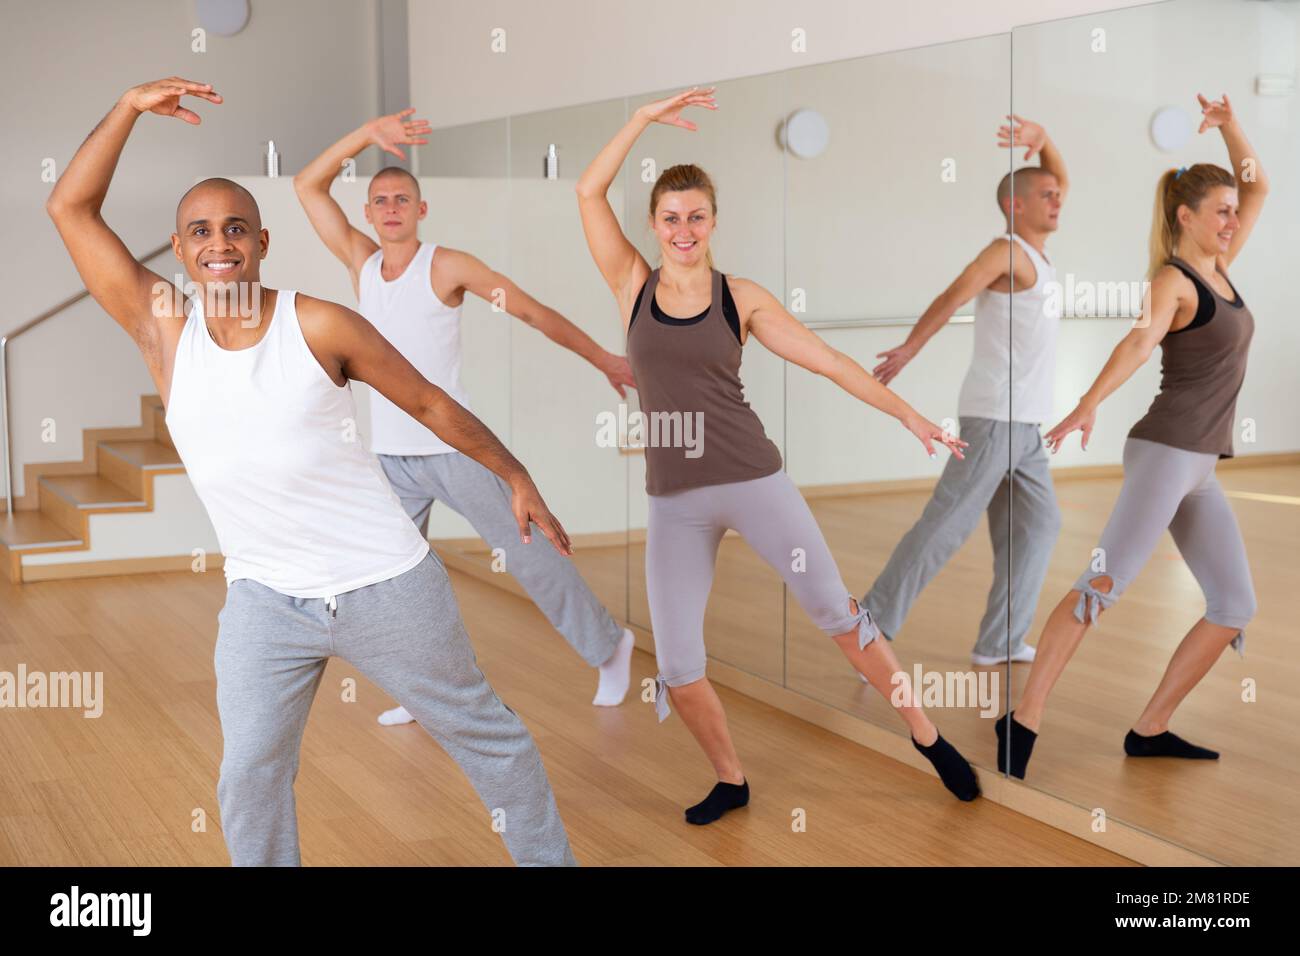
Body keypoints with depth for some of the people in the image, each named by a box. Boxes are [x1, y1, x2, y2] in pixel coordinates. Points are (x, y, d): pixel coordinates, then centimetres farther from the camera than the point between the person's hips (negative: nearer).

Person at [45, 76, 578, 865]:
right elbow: (71, 210, -5)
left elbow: (431, 402, -1)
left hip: (384, 584, -2)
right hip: (263, 599, 2)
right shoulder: (164, 330, -2)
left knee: (482, 733, 11)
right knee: (250, 777, 0)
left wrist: (517, 478, 3)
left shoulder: (318, 325, -11)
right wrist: (132, 107, -11)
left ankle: (550, 857, 30)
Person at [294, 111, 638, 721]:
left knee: (526, 554, 0)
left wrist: (604, 360, 1)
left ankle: (607, 647, 15)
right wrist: (369, 134, -5)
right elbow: (308, 185, 6)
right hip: (390, 457, 5)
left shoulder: (446, 266, -7)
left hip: (453, 449, -5)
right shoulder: (360, 263, 6)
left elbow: (532, 311, -2)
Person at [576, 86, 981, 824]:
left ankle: (929, 738, 22)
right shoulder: (633, 285, 4)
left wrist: (907, 413, -3)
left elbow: (829, 360, 1)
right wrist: (645, 117, -10)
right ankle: (732, 781, 24)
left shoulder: (742, 297, 1)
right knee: (678, 668, -1)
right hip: (673, 501, 1)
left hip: (753, 479, -1)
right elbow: (589, 192, -5)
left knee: (838, 613, 3)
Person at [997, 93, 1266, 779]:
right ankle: (1024, 720, -20)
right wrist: (1088, 404, -46)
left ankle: (1150, 730, 7)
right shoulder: (1171, 280, -8)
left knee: (1235, 606, 6)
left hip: (1200, 469, 9)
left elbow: (1259, 189, 25)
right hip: (1164, 452, -9)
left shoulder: (1216, 270, 16)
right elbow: (1140, 341, -29)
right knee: (1105, 582, -18)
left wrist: (1230, 126, 10)